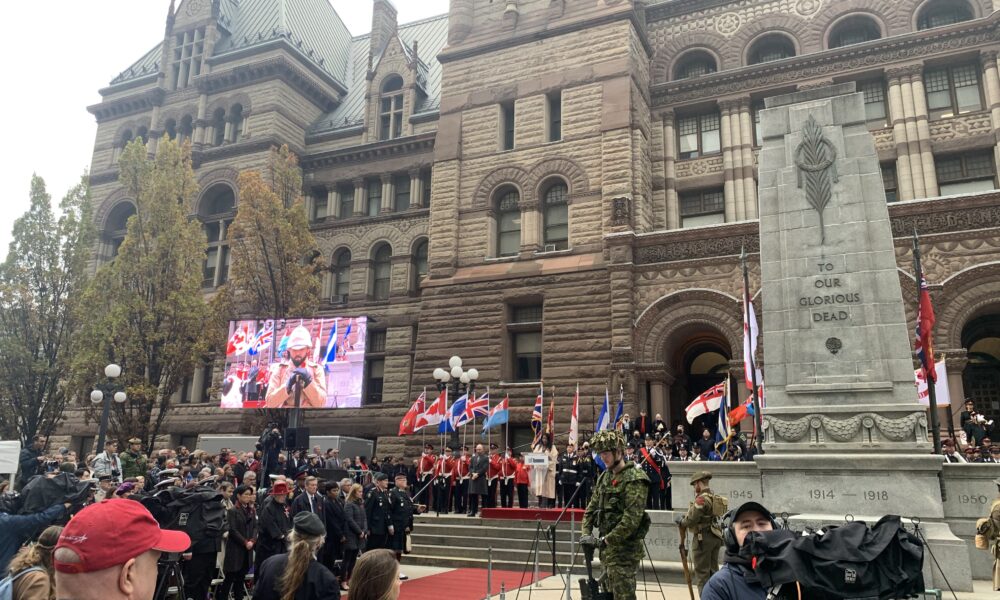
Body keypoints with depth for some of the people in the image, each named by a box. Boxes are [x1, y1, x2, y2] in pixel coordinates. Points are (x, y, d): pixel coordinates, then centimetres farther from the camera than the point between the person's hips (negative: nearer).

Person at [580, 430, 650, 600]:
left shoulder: (634, 479, -14)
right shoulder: (604, 477, 12)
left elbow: (632, 519, -22)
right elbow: (592, 508, 14)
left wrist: (605, 540, -21)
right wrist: (586, 533, -2)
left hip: (625, 548, -8)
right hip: (607, 547, 8)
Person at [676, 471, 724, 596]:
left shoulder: (701, 499, -16)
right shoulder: (715, 498, 11)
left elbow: (691, 520, -17)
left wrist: (681, 521, 3)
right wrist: (685, 517, 10)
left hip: (703, 538, -9)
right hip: (716, 537, 9)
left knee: (702, 572, -1)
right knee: (713, 570, 15)